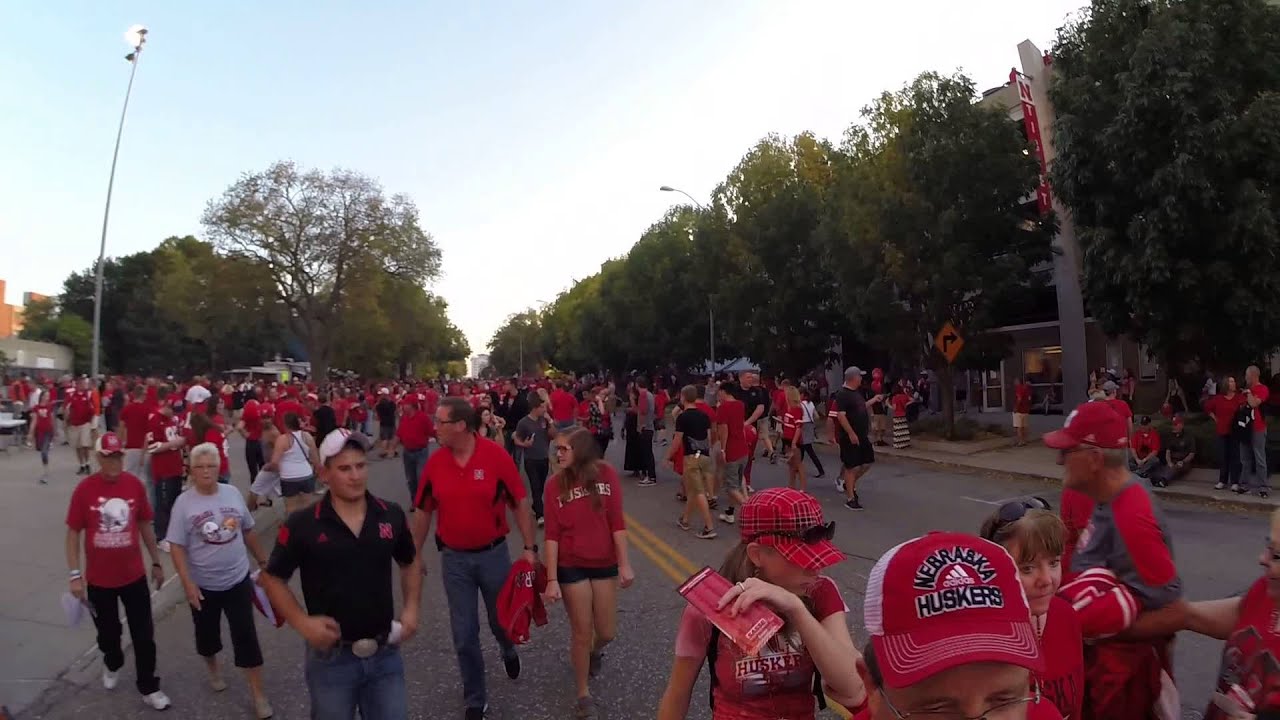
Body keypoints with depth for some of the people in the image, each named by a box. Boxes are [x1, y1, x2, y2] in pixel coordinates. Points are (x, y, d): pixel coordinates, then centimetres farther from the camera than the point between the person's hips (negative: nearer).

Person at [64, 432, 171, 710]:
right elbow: (73, 533, -6)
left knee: (144, 635, 7)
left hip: (134, 575, 1)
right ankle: (112, 665, 52)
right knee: (108, 633, 21)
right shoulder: (84, 489, -14)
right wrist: (74, 575, -8)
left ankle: (149, 688, 22)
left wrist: (156, 562, 9)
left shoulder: (135, 485, -8)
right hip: (99, 579, -1)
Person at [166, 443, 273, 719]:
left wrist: (262, 560, 13)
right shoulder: (184, 503, -12)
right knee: (207, 633, 20)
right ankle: (213, 669, 50)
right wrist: (188, 583, -18)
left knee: (246, 636, 1)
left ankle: (258, 694, 10)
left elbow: (247, 531, 7)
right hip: (203, 585, -1)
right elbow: (177, 547, -11)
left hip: (238, 580, 1)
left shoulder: (232, 493, -4)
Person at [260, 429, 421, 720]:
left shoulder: (391, 515, -5)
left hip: (386, 654, 2)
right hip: (331, 658, -2)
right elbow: (273, 579, -1)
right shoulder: (302, 524, -13)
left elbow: (411, 563, 11)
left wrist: (411, 608, -2)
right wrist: (302, 623, -13)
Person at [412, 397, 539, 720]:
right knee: (464, 635, 9)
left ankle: (509, 651, 54)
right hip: (453, 558, 2)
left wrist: (530, 547, -11)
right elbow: (423, 512, 4)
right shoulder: (434, 462, -8)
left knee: (501, 620, 17)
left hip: (493, 553, -2)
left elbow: (520, 504, -10)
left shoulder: (496, 455, -17)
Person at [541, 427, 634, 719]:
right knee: (581, 633, 8)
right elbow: (552, 535, -10)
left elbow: (617, 523, -8)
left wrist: (624, 564, -8)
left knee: (607, 633, 12)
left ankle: (595, 652, 49)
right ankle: (583, 694, 31)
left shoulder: (606, 474, -11)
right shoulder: (555, 485, -11)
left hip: (604, 564, 2)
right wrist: (551, 580, -12)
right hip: (571, 567, -1)